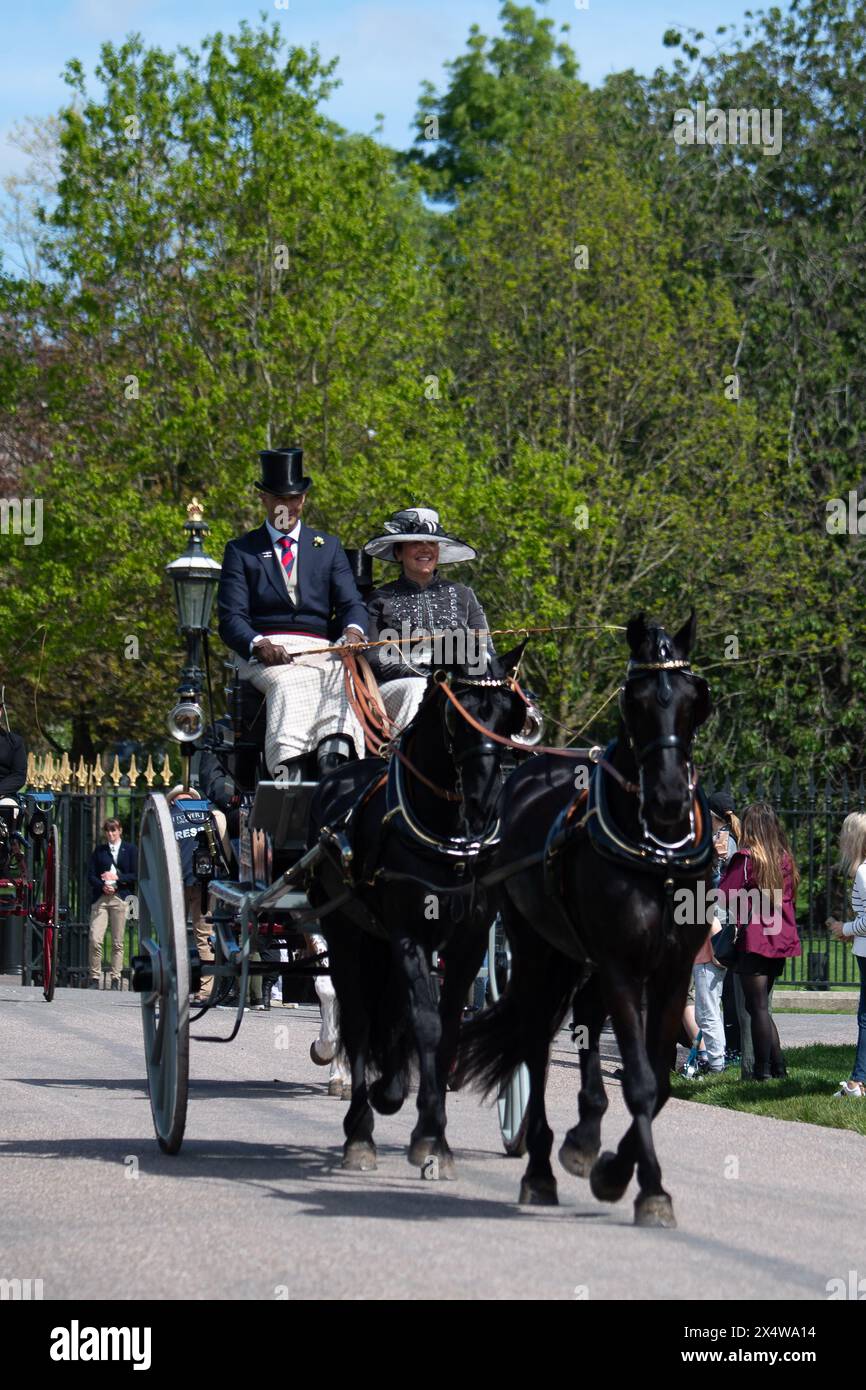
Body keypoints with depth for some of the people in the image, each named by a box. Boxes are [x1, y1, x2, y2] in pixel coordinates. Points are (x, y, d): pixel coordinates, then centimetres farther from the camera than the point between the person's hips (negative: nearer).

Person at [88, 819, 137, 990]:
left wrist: (117, 877, -8)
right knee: (95, 940, -10)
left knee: (117, 942, 0)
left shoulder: (129, 849, 8)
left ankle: (115, 979, 5)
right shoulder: (99, 850, 14)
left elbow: (135, 875, 4)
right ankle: (95, 979, -4)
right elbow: (91, 875, 9)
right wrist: (102, 886, -9)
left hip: (120, 898, -1)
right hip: (100, 898, 1)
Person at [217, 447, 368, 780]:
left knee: (341, 682, -36)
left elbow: (351, 604, 12)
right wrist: (259, 645, -18)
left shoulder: (328, 547, 23)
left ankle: (335, 764, -58)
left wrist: (353, 629, -15)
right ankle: (287, 774, -55)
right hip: (263, 651, -2)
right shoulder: (241, 550, 17)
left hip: (318, 649, 2)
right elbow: (231, 619, 5)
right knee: (289, 685, -38)